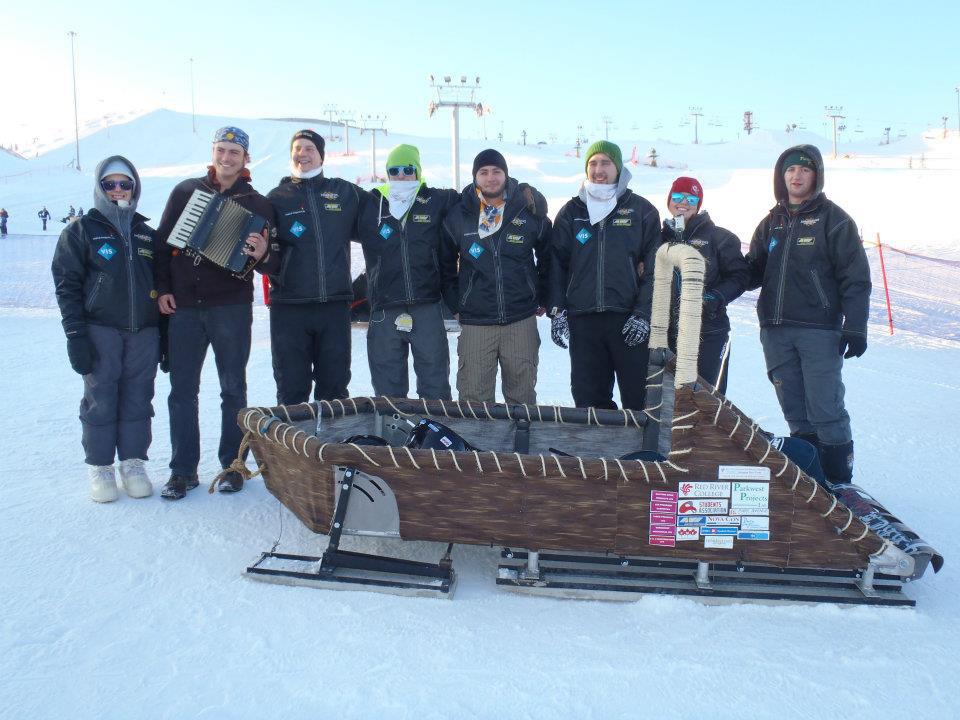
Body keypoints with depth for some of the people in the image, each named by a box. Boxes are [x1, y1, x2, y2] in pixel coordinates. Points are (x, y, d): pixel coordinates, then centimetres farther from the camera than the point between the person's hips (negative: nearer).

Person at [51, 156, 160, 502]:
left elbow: (160, 282, 18)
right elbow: (67, 285, -2)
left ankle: (133, 463, 13)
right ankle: (100, 467, 9)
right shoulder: (81, 231, 4)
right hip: (100, 331, -3)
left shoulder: (146, 234, 16)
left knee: (138, 399, 3)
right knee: (101, 399, -2)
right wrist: (75, 333, -12)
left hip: (143, 332, 3)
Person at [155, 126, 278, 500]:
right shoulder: (186, 192, 8)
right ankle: (183, 469, 13)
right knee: (182, 390, 4)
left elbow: (274, 262, 0)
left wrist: (263, 255, -22)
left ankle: (232, 465, 18)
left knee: (233, 389, 6)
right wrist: (162, 288, 2)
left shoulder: (257, 204, 3)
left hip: (231, 307, -1)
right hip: (183, 306, 2)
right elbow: (163, 242, 10)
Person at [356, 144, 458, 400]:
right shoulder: (369, 204, 7)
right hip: (384, 311, 1)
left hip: (428, 309, -1)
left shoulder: (438, 202, 4)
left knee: (435, 382, 9)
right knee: (387, 387, 10)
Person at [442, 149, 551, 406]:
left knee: (522, 395, 10)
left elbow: (548, 257, 14)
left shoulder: (529, 211, 2)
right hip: (475, 323, 0)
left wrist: (543, 298, 14)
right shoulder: (457, 215, 1)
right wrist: (455, 303, 8)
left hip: (522, 321, 1)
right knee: (473, 397, 1)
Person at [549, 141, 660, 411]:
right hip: (582, 320, 2)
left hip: (629, 320, -2)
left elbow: (653, 267, 1)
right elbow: (558, 264, 10)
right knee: (588, 398, 6)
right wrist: (557, 311, 0)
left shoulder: (641, 210, 5)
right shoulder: (571, 212, 12)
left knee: (639, 397, 1)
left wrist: (643, 313, -8)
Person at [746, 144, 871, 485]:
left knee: (825, 411, -5)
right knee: (794, 412, 9)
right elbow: (753, 272, 16)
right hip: (775, 330, 5)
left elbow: (856, 278, -3)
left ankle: (838, 480, 6)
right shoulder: (771, 222, 16)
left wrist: (855, 327, -11)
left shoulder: (833, 219, 0)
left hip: (820, 330, -5)